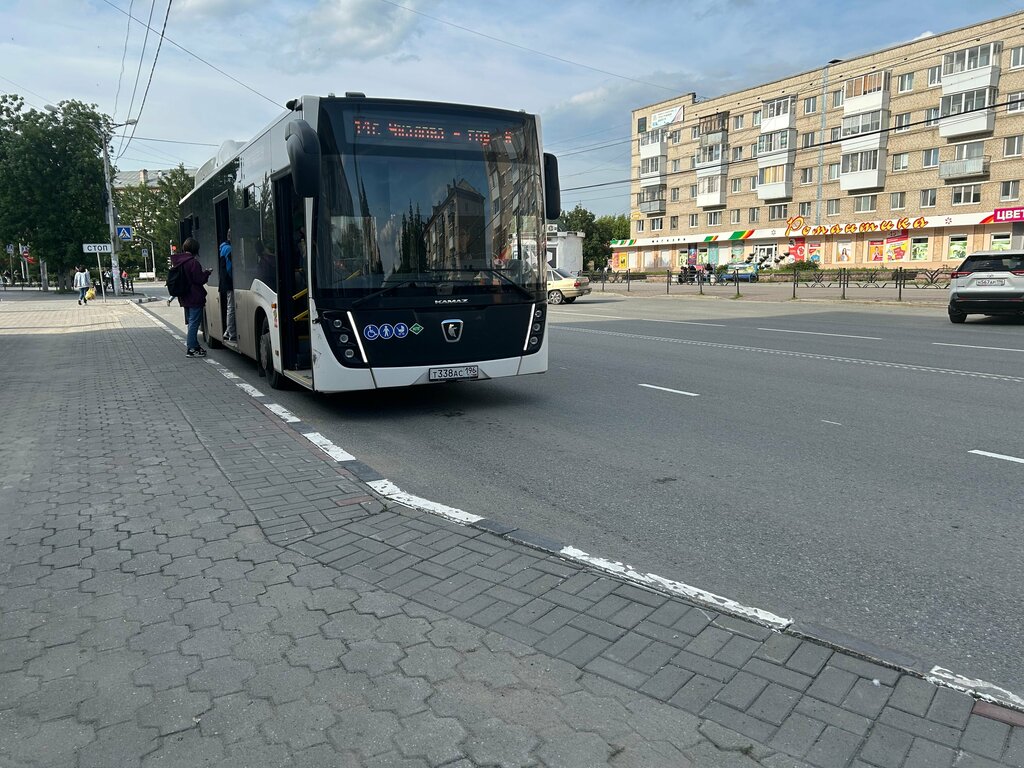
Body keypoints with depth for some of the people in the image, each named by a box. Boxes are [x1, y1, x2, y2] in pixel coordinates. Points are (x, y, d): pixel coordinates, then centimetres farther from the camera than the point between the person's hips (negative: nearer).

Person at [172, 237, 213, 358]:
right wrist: (207, 272, 1)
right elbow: (199, 280, -16)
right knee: (194, 323, -4)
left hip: (185, 298, 9)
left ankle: (194, 345, 24)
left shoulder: (177, 261, 9)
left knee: (191, 322, 17)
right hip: (195, 297, -9)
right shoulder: (193, 262, -18)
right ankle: (191, 349, -3)